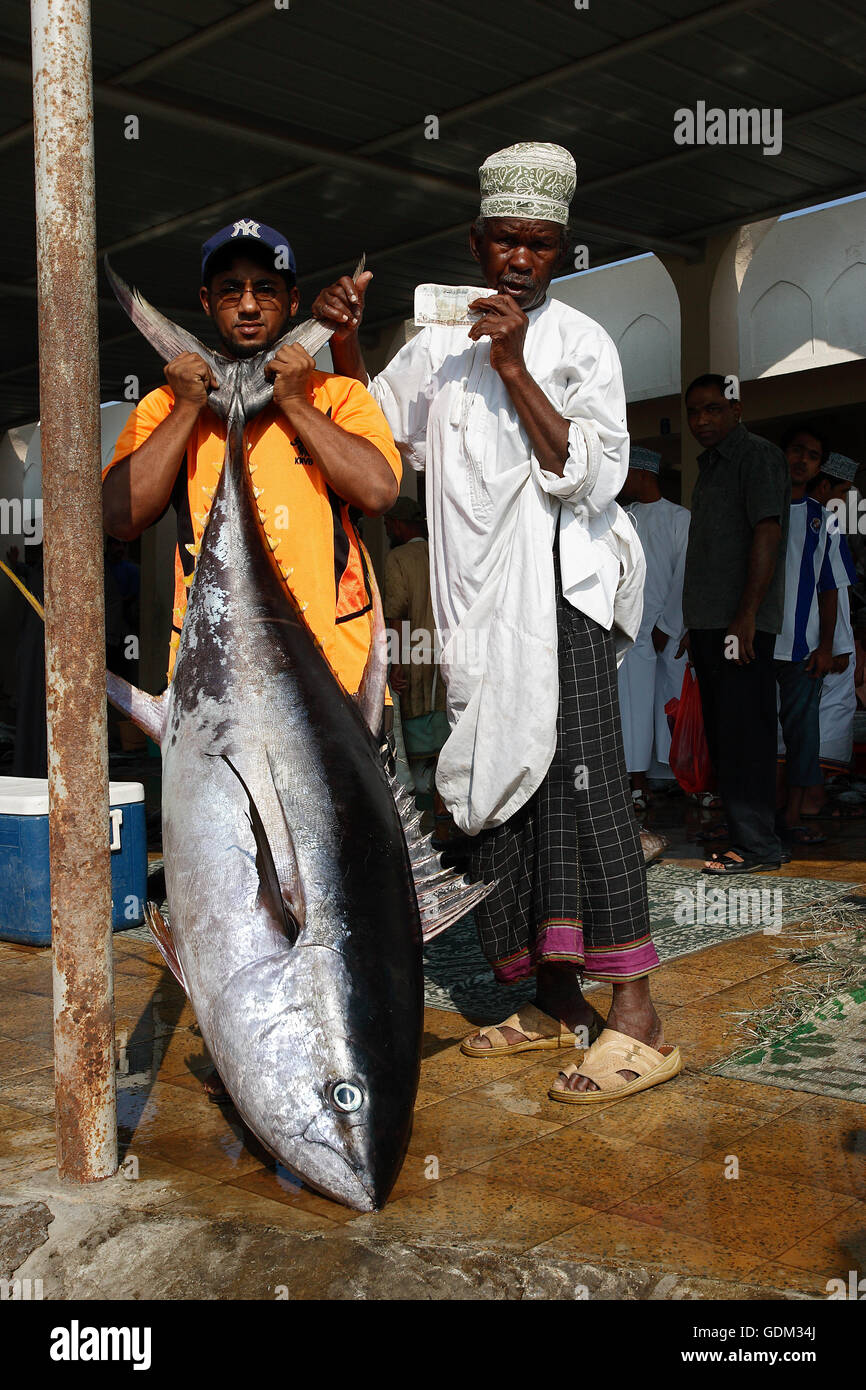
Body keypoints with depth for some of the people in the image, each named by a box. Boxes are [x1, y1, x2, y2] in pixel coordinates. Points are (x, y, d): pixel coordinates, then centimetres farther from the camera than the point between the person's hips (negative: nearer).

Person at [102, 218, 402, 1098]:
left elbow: (379, 489, -9)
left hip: (331, 663, -1)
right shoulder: (166, 405, 13)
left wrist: (292, 402, -6)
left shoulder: (337, 395, 11)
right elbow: (121, 516, -3)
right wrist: (190, 407, -5)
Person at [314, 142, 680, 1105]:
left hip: (557, 593, -5)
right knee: (496, 791, 5)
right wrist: (345, 344, 5)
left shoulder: (581, 343, 3)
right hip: (475, 602, 6)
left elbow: (591, 475, -9)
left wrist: (515, 368, -14)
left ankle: (637, 1019, -14)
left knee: (578, 782, -16)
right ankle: (556, 1004, 15)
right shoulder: (440, 341, 17)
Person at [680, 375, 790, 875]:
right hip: (710, 626, 10)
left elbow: (767, 533, -15)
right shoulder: (711, 466, 23)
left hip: (742, 625, -9)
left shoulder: (758, 455, -5)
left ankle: (758, 844, -5)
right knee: (724, 735, 10)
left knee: (744, 734, -9)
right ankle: (745, 835, 17)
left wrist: (746, 615, -22)